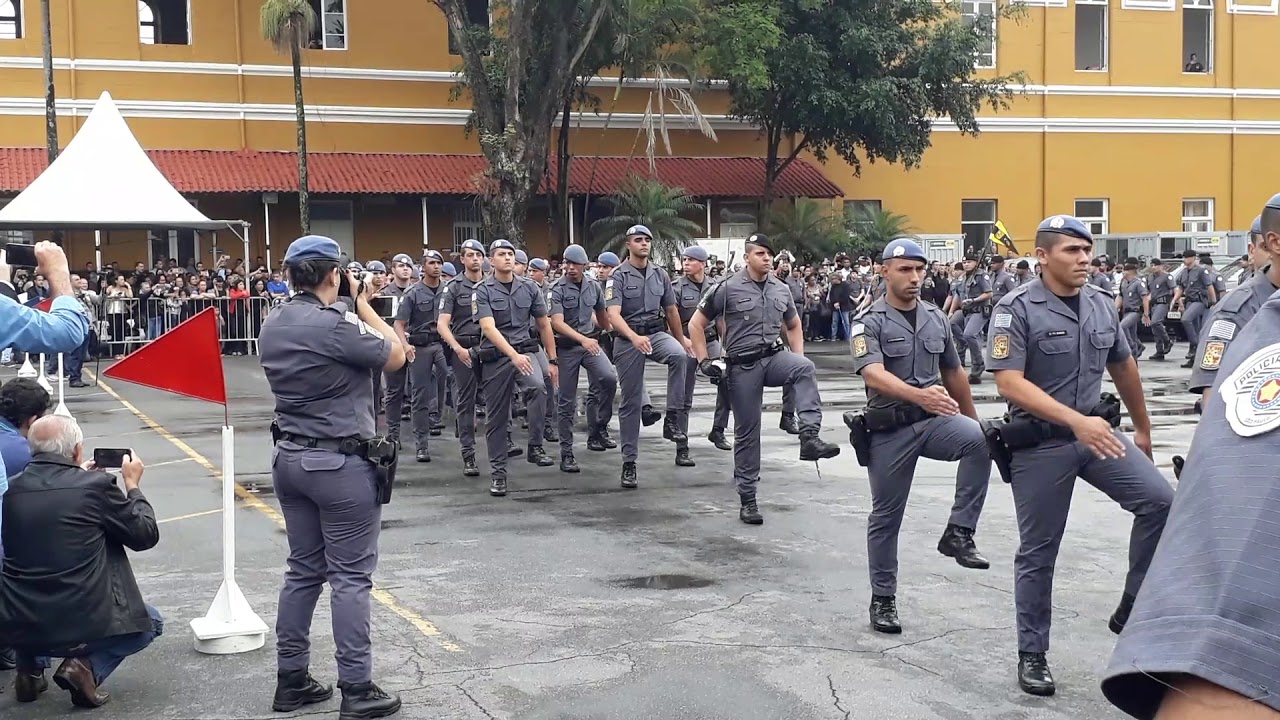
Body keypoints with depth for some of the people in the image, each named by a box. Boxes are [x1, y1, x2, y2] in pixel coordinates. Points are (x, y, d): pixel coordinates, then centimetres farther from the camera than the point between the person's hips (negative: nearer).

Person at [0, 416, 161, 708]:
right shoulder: (97, 485, -11)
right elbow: (146, 535, -1)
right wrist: (133, 484, 12)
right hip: (83, 627, -5)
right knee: (151, 622, 24)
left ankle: (30, 671, 21)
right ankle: (88, 666, 0)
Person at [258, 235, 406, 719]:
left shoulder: (273, 324, 7)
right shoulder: (336, 323, -20)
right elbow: (395, 357, -9)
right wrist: (364, 305, 0)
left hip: (290, 457, 8)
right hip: (341, 462, -8)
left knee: (304, 570, 15)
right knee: (351, 575, -2)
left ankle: (291, 680, 21)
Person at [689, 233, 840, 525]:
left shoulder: (781, 290, 8)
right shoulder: (728, 288, -4)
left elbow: (793, 325, 24)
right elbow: (696, 324, 0)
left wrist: (797, 358, 10)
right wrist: (704, 361, -6)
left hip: (774, 357, 3)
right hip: (742, 366, -3)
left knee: (806, 368, -31)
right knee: (747, 432, 1)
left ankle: (809, 438, -38)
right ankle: (747, 499, 11)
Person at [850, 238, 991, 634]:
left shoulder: (936, 318, 8)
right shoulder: (870, 322, -8)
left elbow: (954, 373, 19)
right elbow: (873, 375, -25)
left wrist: (972, 421, 22)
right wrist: (918, 395, -42)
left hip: (935, 421, 3)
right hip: (890, 430, -3)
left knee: (980, 440, -29)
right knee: (886, 516, 5)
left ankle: (958, 532, -20)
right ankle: (883, 598, 20)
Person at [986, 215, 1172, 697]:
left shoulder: (1101, 304, 5)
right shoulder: (1017, 309, -13)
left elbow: (1123, 367, 18)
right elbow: (1010, 384, -22)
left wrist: (1142, 427, 25)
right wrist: (1076, 421, -30)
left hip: (1096, 432, 5)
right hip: (1039, 444, -5)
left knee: (1158, 500, -12)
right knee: (1038, 552, 4)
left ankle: (1132, 608, 4)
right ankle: (1032, 654, 18)